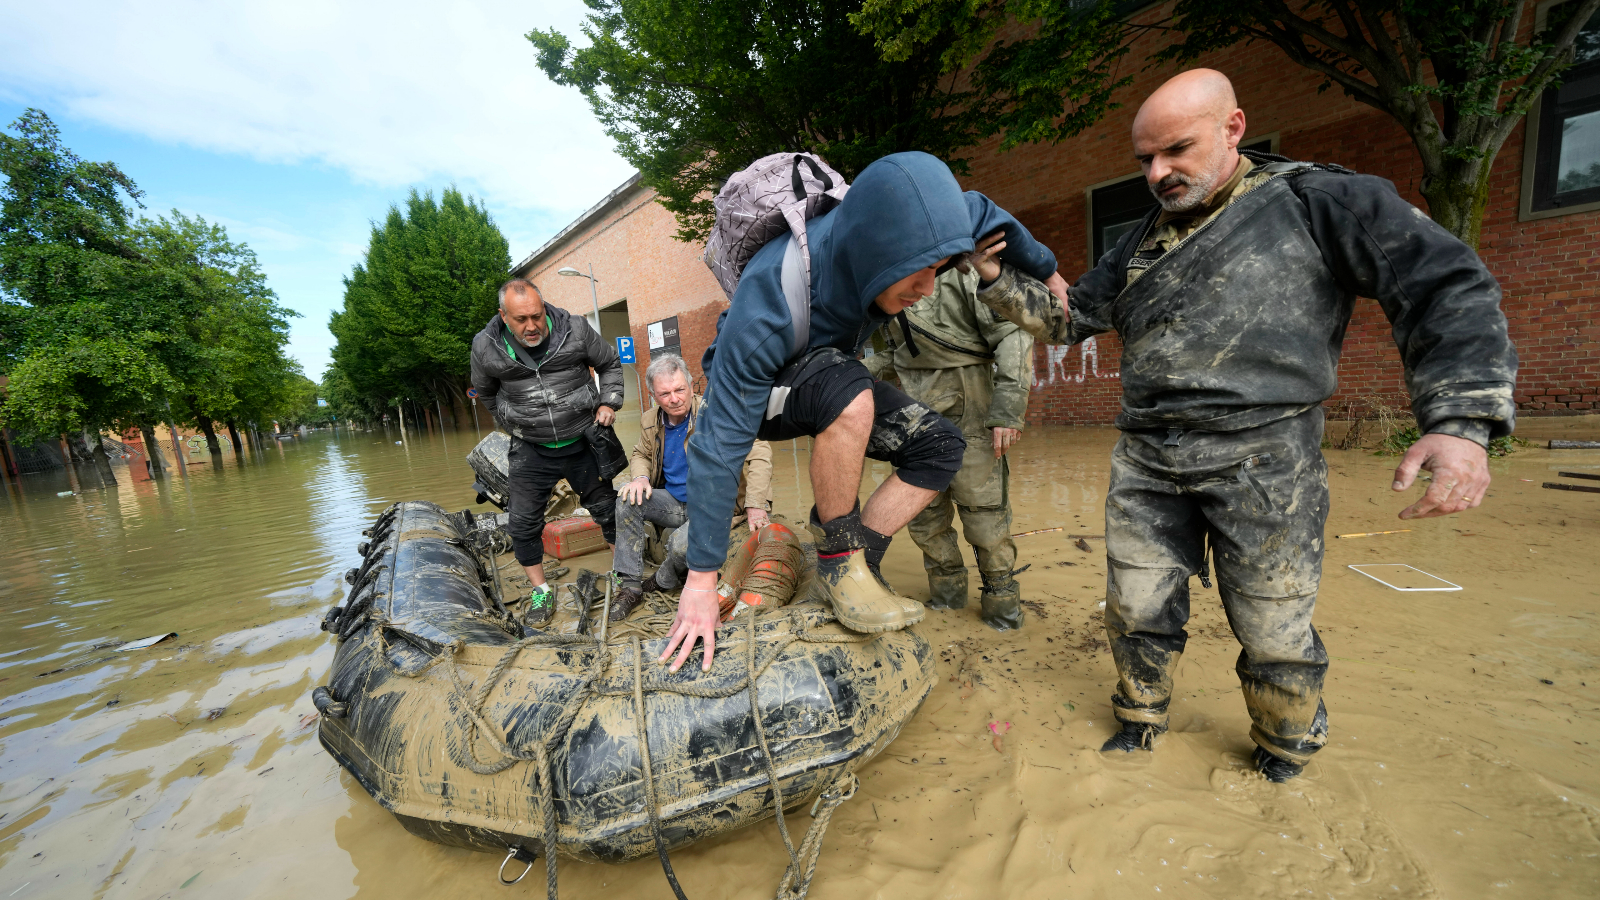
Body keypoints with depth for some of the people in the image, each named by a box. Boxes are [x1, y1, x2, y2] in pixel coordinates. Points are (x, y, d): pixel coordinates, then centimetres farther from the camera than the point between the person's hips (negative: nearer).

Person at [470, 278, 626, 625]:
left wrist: (608, 403, -6)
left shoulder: (575, 329, -11)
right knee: (523, 523, 1)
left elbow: (610, 363, 5)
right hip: (531, 450, 1)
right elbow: (487, 394, 12)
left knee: (607, 509, 8)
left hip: (582, 442, 0)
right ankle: (541, 593, 22)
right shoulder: (486, 347, -8)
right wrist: (514, 425, 8)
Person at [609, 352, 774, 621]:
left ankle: (664, 581, 7)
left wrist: (755, 505, -28)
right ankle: (630, 586, -7)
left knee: (682, 542, -32)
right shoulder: (651, 422, 1)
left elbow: (759, 451, -24)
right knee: (627, 498, -16)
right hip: (674, 502, 6)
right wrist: (640, 477, -5)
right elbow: (640, 454, 20)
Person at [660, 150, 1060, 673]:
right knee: (850, 394, -39)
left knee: (940, 446, -12)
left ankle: (851, 568, -5)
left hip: (830, 386, 6)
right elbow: (719, 445, -34)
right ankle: (837, 558, -20)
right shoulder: (769, 302, -38)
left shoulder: (889, 241, -21)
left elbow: (980, 212, 2)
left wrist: (1047, 271, 13)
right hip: (759, 390, -6)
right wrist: (702, 578, -30)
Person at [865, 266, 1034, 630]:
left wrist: (1008, 409, -18)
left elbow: (1013, 335, -12)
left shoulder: (960, 266, -10)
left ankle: (1001, 593, 18)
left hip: (965, 401, -6)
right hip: (914, 402, 6)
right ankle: (947, 586, 27)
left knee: (980, 500, -1)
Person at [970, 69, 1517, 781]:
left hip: (1263, 462, -4)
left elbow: (1447, 286, -3)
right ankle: (1140, 722, 33)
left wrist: (1461, 421, -16)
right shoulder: (1144, 244, 16)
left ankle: (1283, 762, 35)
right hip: (1146, 462, 4)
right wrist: (998, 280, 1)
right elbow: (1068, 315, 17)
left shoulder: (1315, 201, 1)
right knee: (1137, 611, 10)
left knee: (1273, 631, 8)